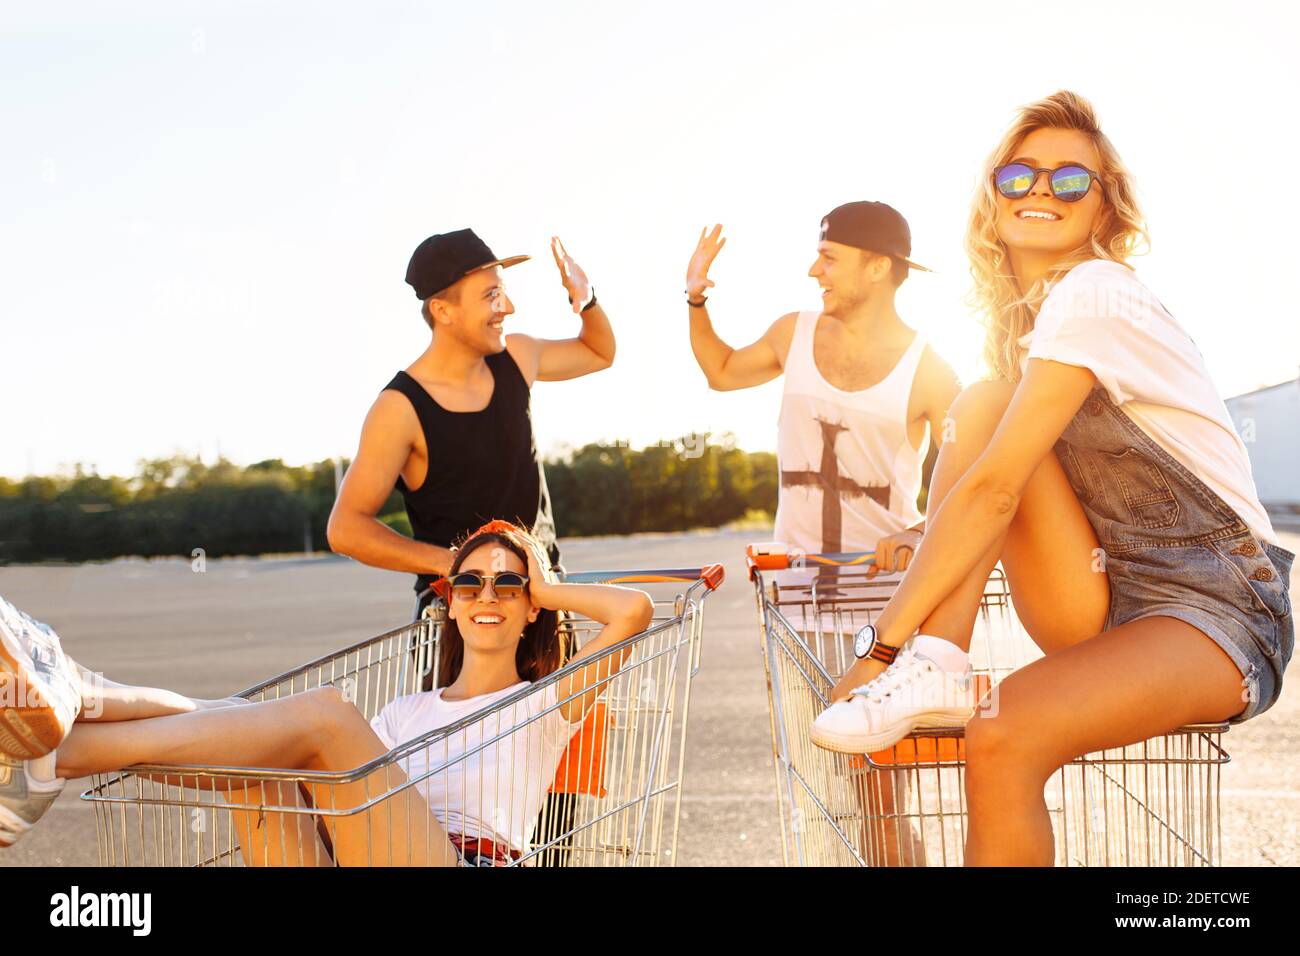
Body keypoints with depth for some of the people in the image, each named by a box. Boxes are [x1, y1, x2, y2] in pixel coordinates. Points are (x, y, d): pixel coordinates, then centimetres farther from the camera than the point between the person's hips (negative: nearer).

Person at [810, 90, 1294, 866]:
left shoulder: (1092, 293, -15)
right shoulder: (1023, 311, 11)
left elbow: (995, 490, -20)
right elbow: (996, 487, 17)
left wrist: (885, 642, -18)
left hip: (1218, 614, -8)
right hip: (1105, 600, 8)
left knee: (1003, 741, -33)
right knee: (982, 406, -10)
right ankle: (938, 668, -17)